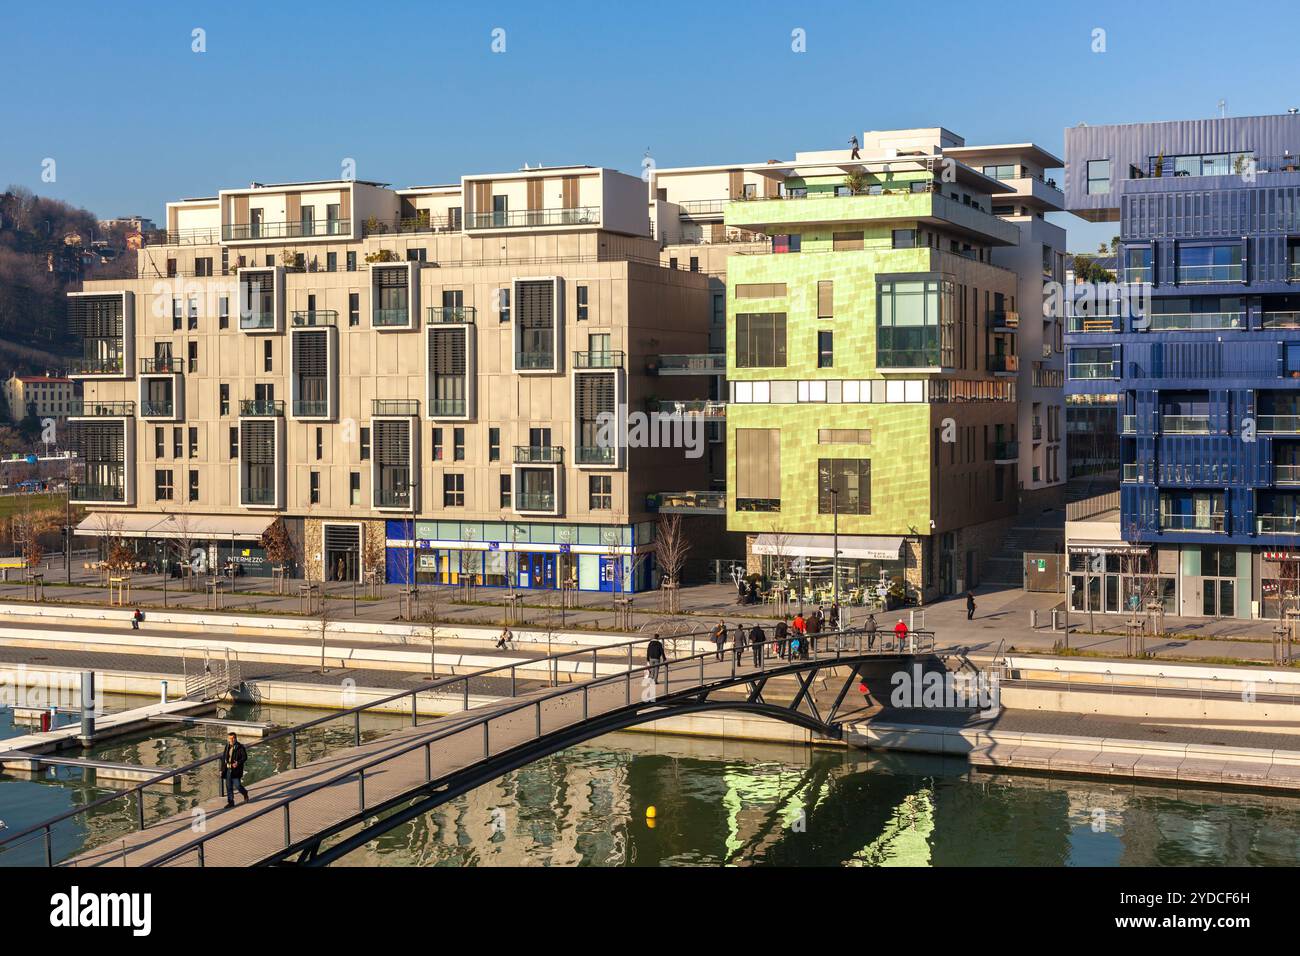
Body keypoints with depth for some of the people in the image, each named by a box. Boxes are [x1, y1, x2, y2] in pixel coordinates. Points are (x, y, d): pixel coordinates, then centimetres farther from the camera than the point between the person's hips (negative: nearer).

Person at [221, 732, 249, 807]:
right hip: (227, 770, 5)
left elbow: (245, 757, -8)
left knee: (237, 785, -3)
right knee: (229, 787, 6)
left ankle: (245, 794, 26)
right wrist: (222, 769, 10)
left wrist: (238, 763, -25)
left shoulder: (240, 747, -8)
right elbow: (223, 758, 14)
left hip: (235, 770, -5)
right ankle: (230, 802, 14)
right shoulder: (227, 747, 9)